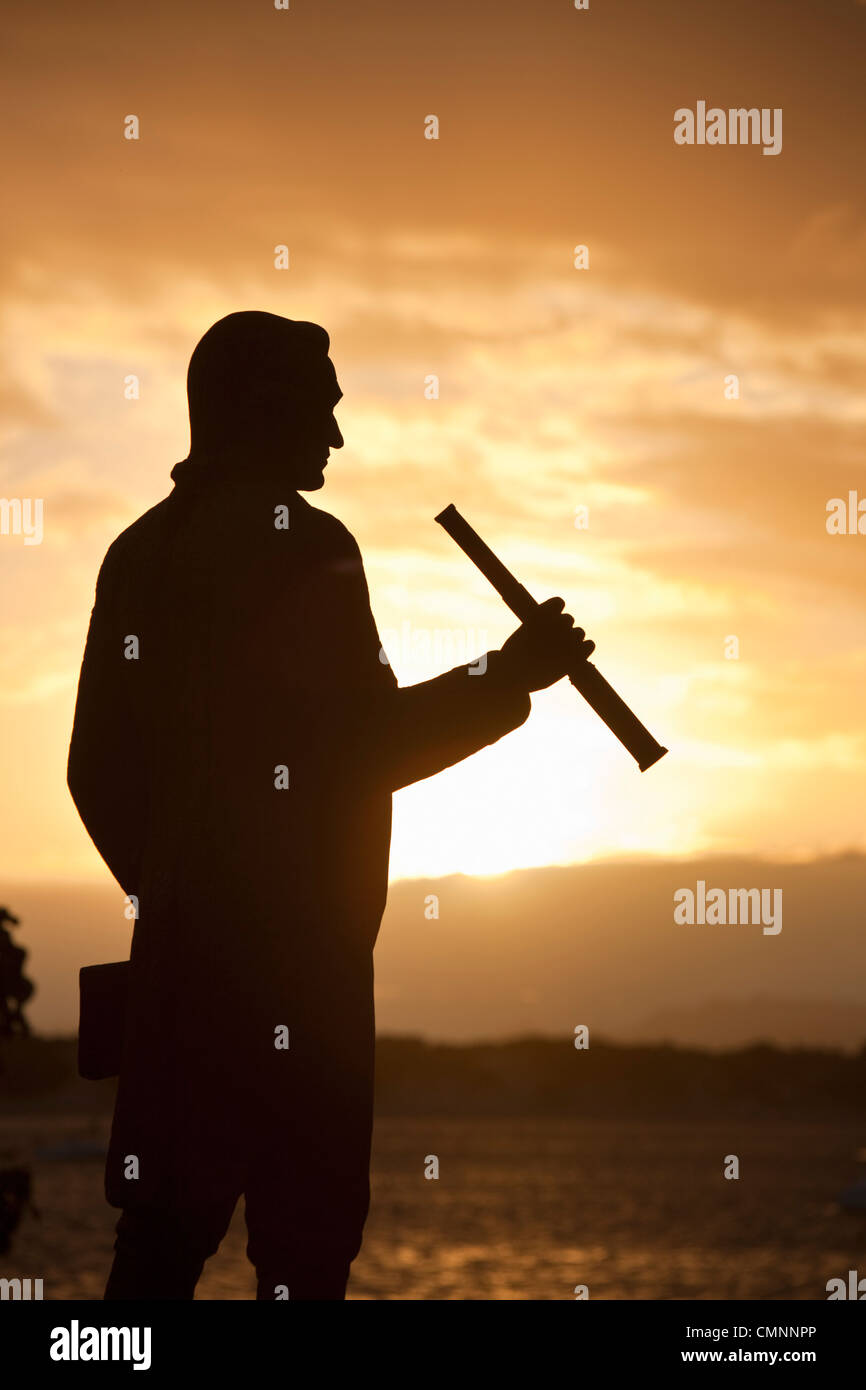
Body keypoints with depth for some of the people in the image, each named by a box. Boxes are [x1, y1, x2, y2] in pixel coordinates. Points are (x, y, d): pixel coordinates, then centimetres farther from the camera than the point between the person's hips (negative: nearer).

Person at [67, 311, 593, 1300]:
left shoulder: (142, 548, 13)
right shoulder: (304, 546, -11)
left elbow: (97, 764, 15)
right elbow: (362, 747, -14)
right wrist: (512, 679, -3)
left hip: (178, 938, 8)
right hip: (295, 945, -7)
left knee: (166, 1225, 9)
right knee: (305, 1224, -1)